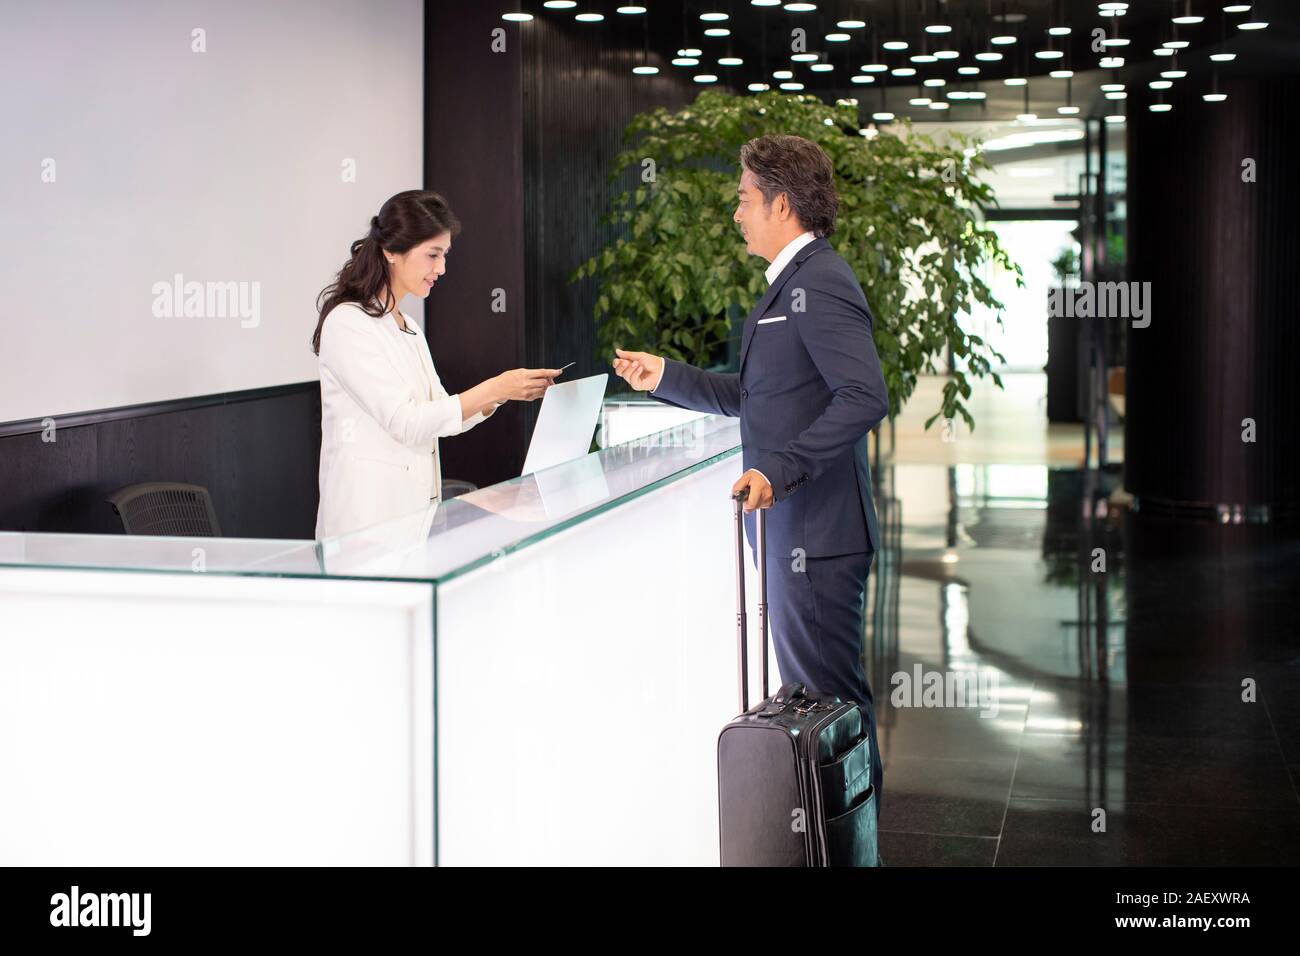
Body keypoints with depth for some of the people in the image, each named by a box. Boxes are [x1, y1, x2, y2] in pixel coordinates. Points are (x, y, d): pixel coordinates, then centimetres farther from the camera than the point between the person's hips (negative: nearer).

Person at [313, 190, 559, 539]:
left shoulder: (407, 328, 15)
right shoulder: (348, 323, -11)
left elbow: (439, 414, 15)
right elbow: (405, 422, -18)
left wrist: (501, 394, -1)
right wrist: (493, 388, -19)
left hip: (415, 502, 7)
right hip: (369, 510, -7)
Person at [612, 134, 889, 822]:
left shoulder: (820, 282, -16)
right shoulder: (791, 282, 17)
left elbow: (864, 398, -26)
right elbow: (754, 396, 22)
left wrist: (778, 470, -28)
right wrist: (665, 378, 18)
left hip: (817, 531, -11)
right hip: (791, 527, 11)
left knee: (827, 693, -3)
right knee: (806, 691, 17)